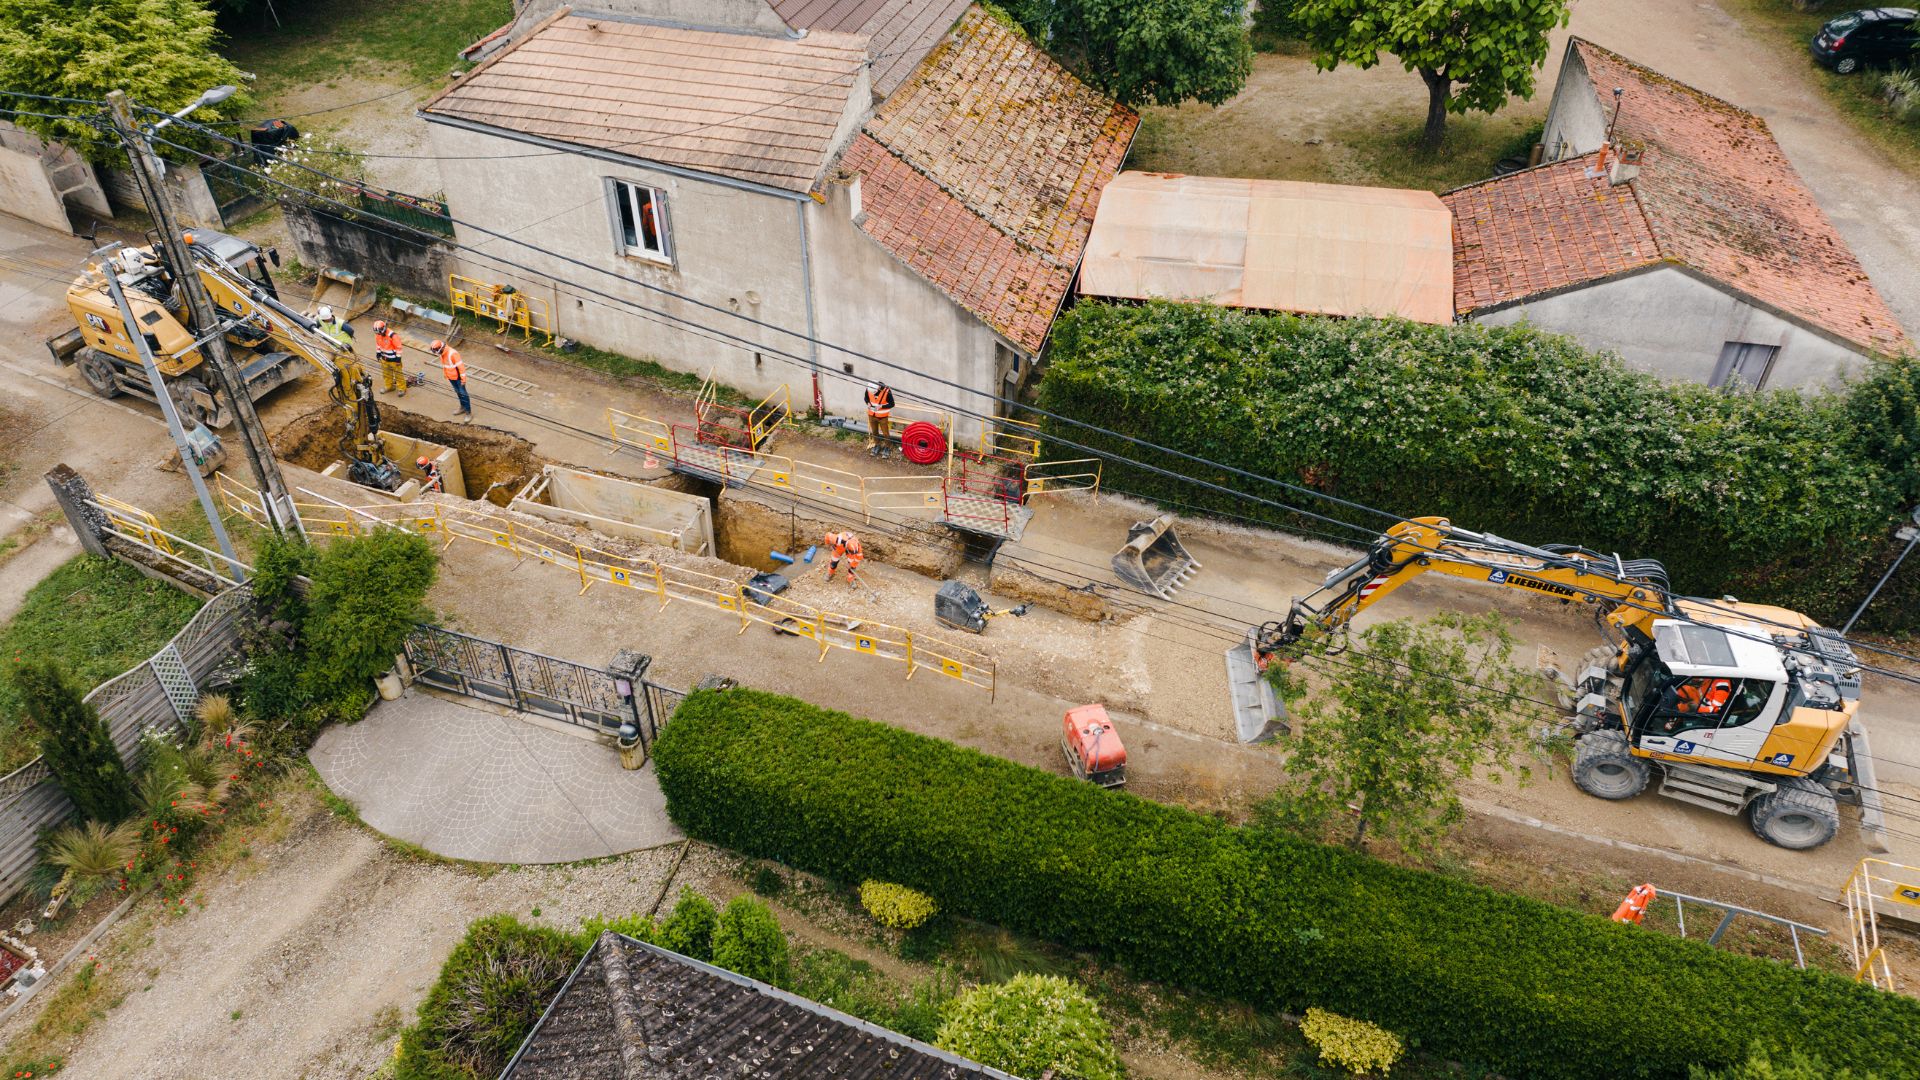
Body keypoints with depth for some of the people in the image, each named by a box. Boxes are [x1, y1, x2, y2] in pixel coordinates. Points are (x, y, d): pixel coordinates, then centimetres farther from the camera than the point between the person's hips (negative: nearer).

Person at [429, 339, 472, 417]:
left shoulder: (452, 353, -31)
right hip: (451, 376, 8)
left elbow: (460, 366, -25)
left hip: (458, 376, -8)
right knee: (458, 392, 21)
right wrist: (445, 374, 19)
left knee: (463, 393, -1)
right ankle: (463, 407, 37)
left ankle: (468, 412, 6)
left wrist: (463, 378, -20)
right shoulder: (441, 353, -6)